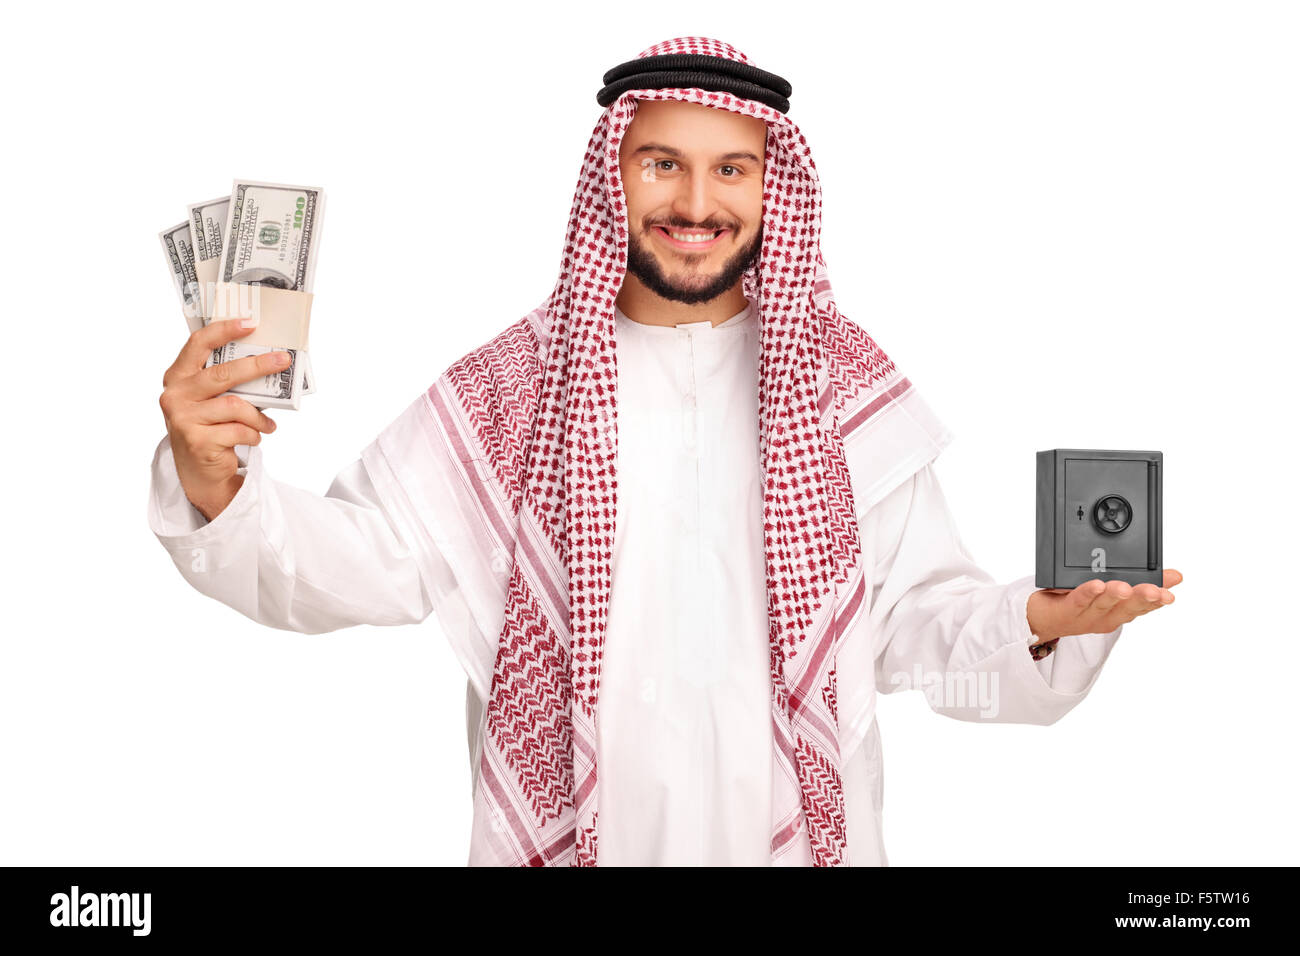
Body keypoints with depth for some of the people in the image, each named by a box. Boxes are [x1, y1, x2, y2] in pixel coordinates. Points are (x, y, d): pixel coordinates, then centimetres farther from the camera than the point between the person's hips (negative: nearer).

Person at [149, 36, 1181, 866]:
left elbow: (920, 617, 0)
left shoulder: (847, 389, -1)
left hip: (796, 839, 1)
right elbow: (356, 560, -7)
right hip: (563, 836, 0)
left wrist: (1041, 622, -19)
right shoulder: (514, 387, -3)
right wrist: (214, 487, -25)